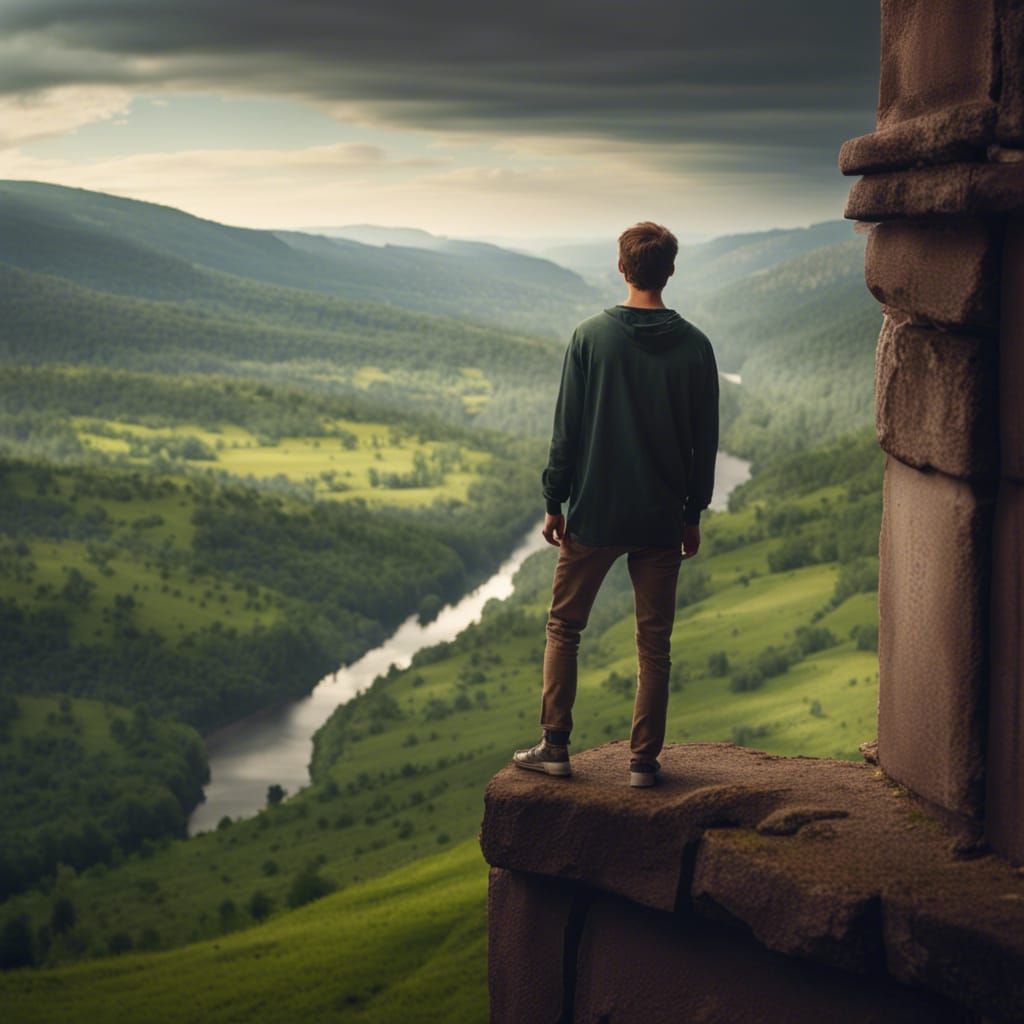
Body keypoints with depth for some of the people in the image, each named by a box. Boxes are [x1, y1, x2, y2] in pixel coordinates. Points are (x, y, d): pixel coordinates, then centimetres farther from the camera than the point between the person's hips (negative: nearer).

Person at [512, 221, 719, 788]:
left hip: (594, 513, -1)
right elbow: (705, 442, 3)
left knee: (563, 628, 13)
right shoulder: (694, 346, -2)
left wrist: (554, 502, 3)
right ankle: (644, 759, 10)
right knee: (654, 643, 9)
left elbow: (567, 429, -5)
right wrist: (693, 515, 13)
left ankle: (555, 746, 12)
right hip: (662, 520, 1)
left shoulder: (591, 337, -7)